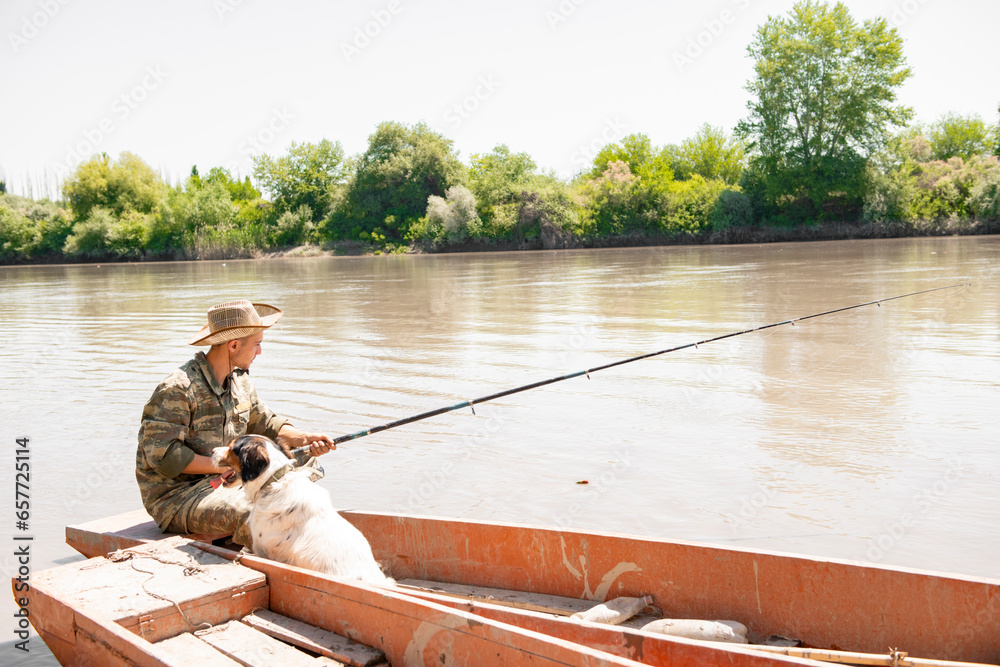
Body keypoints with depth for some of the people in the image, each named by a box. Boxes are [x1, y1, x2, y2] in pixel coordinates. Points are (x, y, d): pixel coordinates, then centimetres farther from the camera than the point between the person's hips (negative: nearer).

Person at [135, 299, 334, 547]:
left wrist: (305, 439, -5)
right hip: (177, 496, -9)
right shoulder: (177, 390, -21)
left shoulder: (239, 380, 7)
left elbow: (263, 424, 14)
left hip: (224, 479, 9)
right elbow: (162, 455, -23)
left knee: (306, 459, 4)